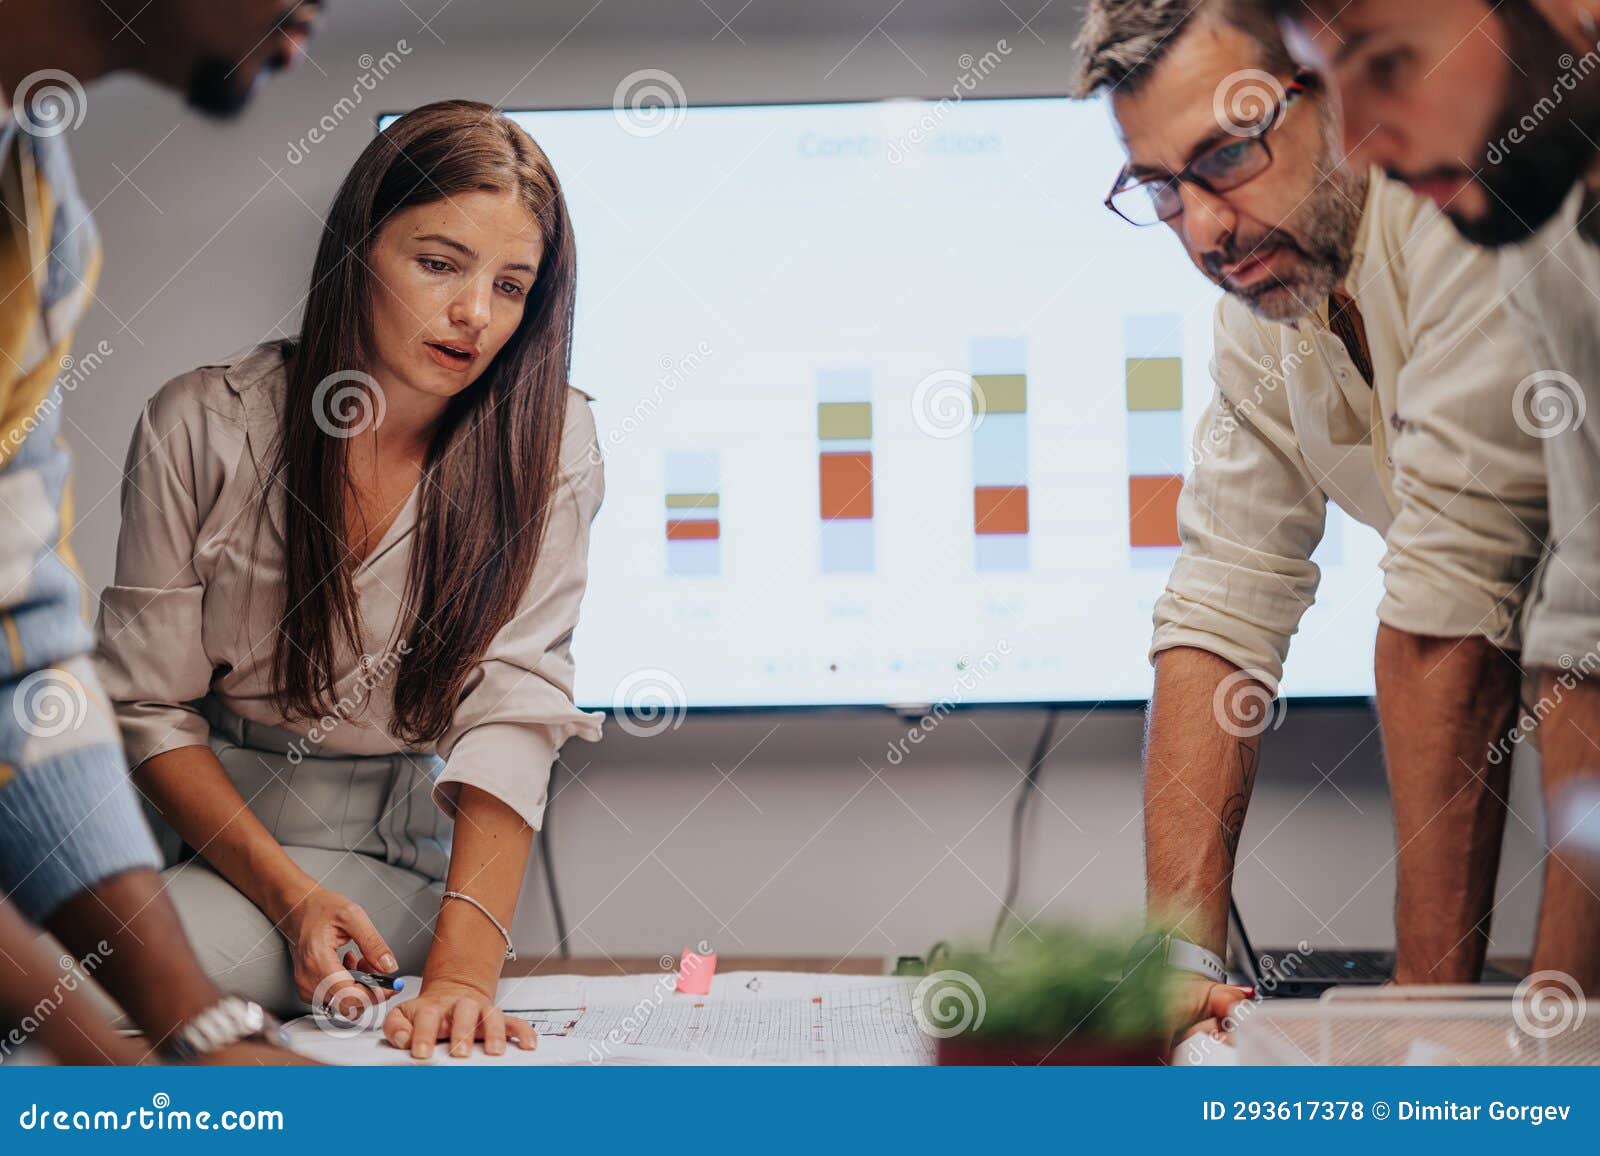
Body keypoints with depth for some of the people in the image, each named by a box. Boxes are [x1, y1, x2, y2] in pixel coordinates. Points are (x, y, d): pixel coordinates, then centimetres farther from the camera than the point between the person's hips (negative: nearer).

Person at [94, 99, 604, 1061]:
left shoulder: (548, 446, -10)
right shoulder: (202, 428, -9)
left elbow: (515, 710, -20)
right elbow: (150, 707, -6)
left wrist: (464, 970, -34)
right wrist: (289, 894, -22)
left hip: (408, 838, -2)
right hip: (211, 808, 2)